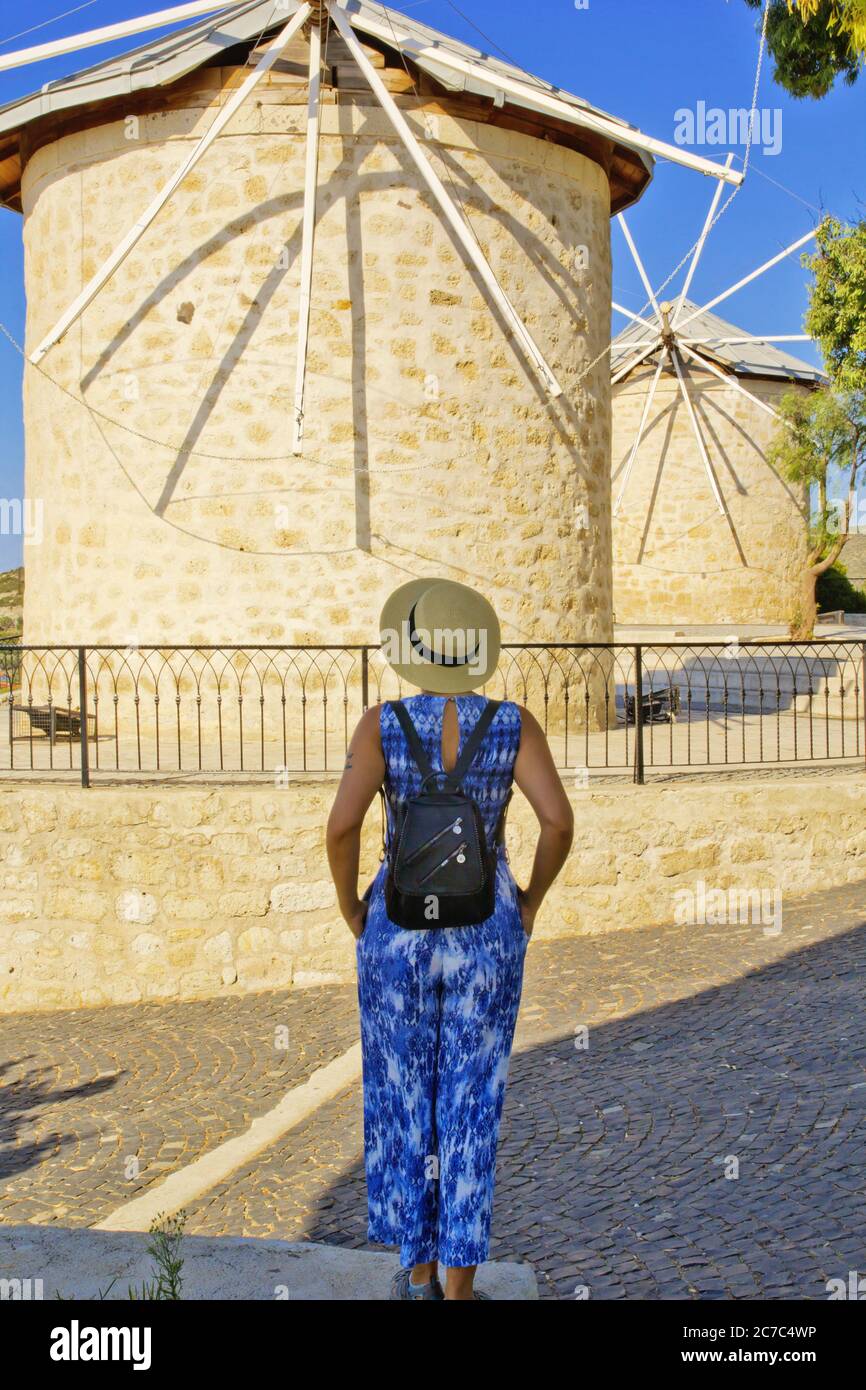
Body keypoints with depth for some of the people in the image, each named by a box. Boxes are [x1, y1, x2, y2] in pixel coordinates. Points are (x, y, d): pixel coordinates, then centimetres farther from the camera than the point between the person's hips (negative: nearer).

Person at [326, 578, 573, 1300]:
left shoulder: (382, 724, -10)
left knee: (403, 1099, 18)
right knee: (470, 1107, 12)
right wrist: (531, 898, 1)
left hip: (398, 934, 0)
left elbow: (341, 825, -21)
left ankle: (418, 1270, 29)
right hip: (483, 937, 0)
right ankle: (459, 1289, 19)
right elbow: (559, 820, -17)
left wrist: (350, 907, -2)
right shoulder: (513, 722, -8)